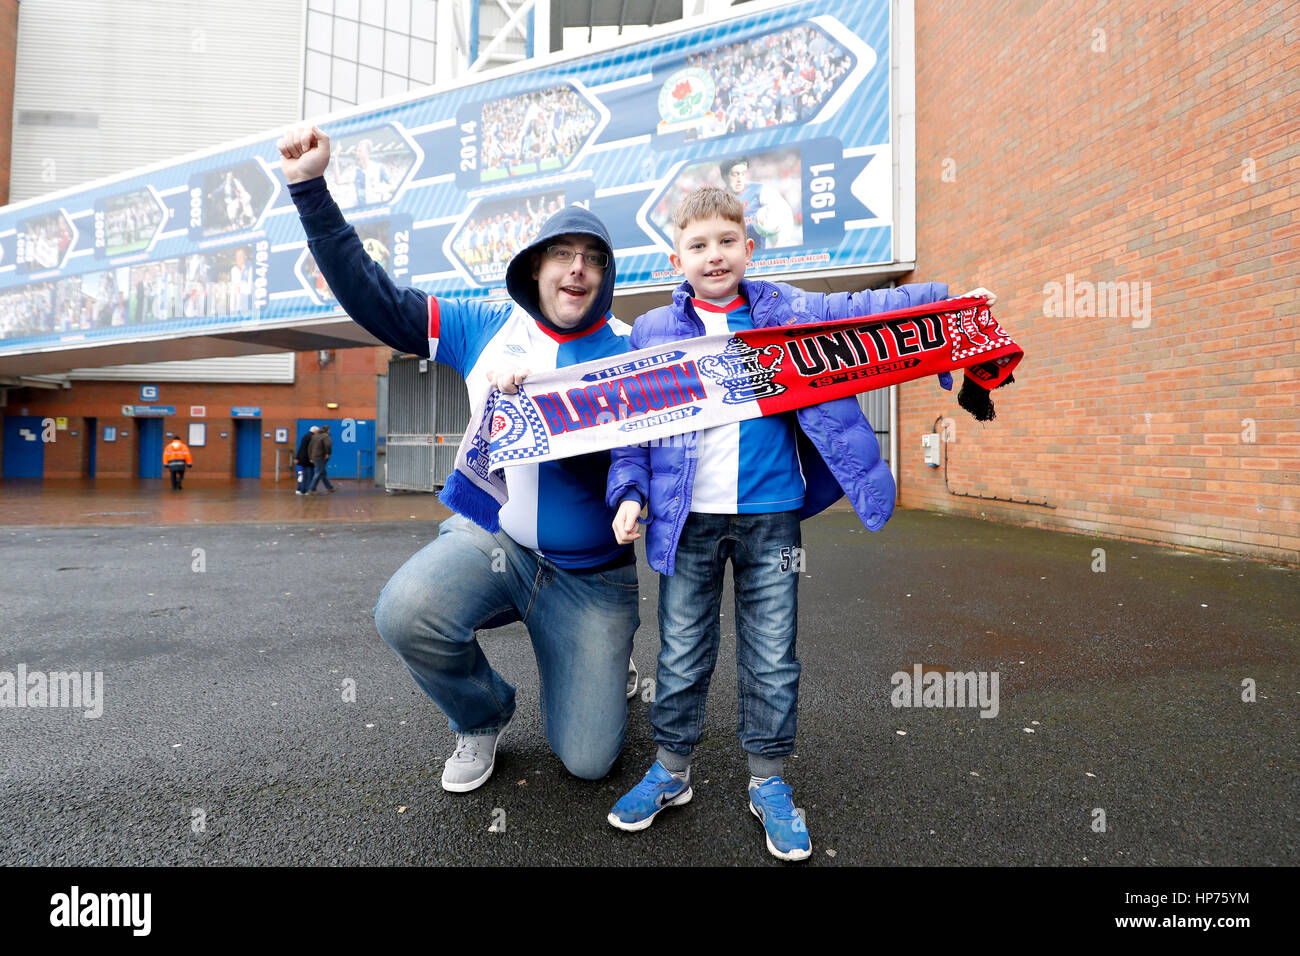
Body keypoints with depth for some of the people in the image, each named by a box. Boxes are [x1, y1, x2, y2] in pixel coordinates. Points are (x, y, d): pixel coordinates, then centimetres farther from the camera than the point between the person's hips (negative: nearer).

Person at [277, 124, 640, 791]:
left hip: (589, 573, -1)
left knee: (587, 760, 1)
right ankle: (481, 716, 6)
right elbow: (376, 299, 1)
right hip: (490, 536, 2)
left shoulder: (628, 349, -4)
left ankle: (604, 661, 39)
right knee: (405, 613, -31)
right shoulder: (487, 327, 2)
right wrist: (310, 189, -3)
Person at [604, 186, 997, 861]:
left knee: (772, 658, 9)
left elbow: (863, 310, 8)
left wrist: (949, 299, 0)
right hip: (688, 519, 0)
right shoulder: (651, 331, 4)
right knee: (681, 653, 10)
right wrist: (628, 491, -6)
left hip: (770, 515, 1)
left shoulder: (788, 312, 5)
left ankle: (769, 781, 29)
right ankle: (670, 770, 31)